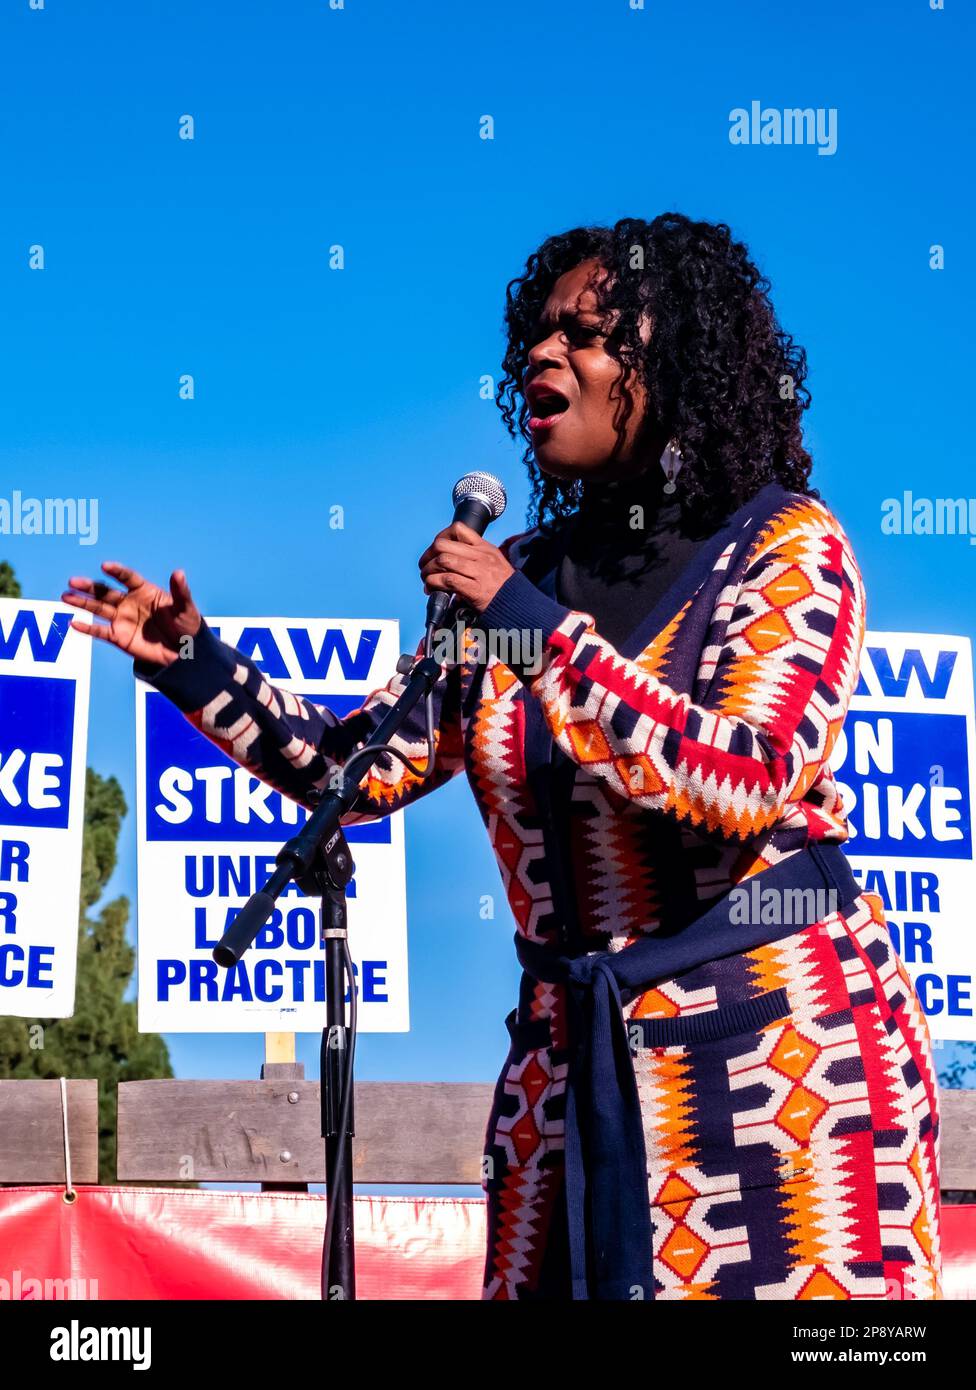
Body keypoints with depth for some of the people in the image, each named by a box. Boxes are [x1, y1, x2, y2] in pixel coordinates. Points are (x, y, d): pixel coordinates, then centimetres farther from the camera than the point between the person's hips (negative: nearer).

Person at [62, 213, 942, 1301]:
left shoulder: (786, 547, -4)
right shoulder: (525, 573, 12)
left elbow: (752, 781, -20)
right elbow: (363, 770, 14)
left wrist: (537, 631, -20)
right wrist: (196, 666, 4)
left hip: (778, 1048, -5)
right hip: (571, 1058, 5)